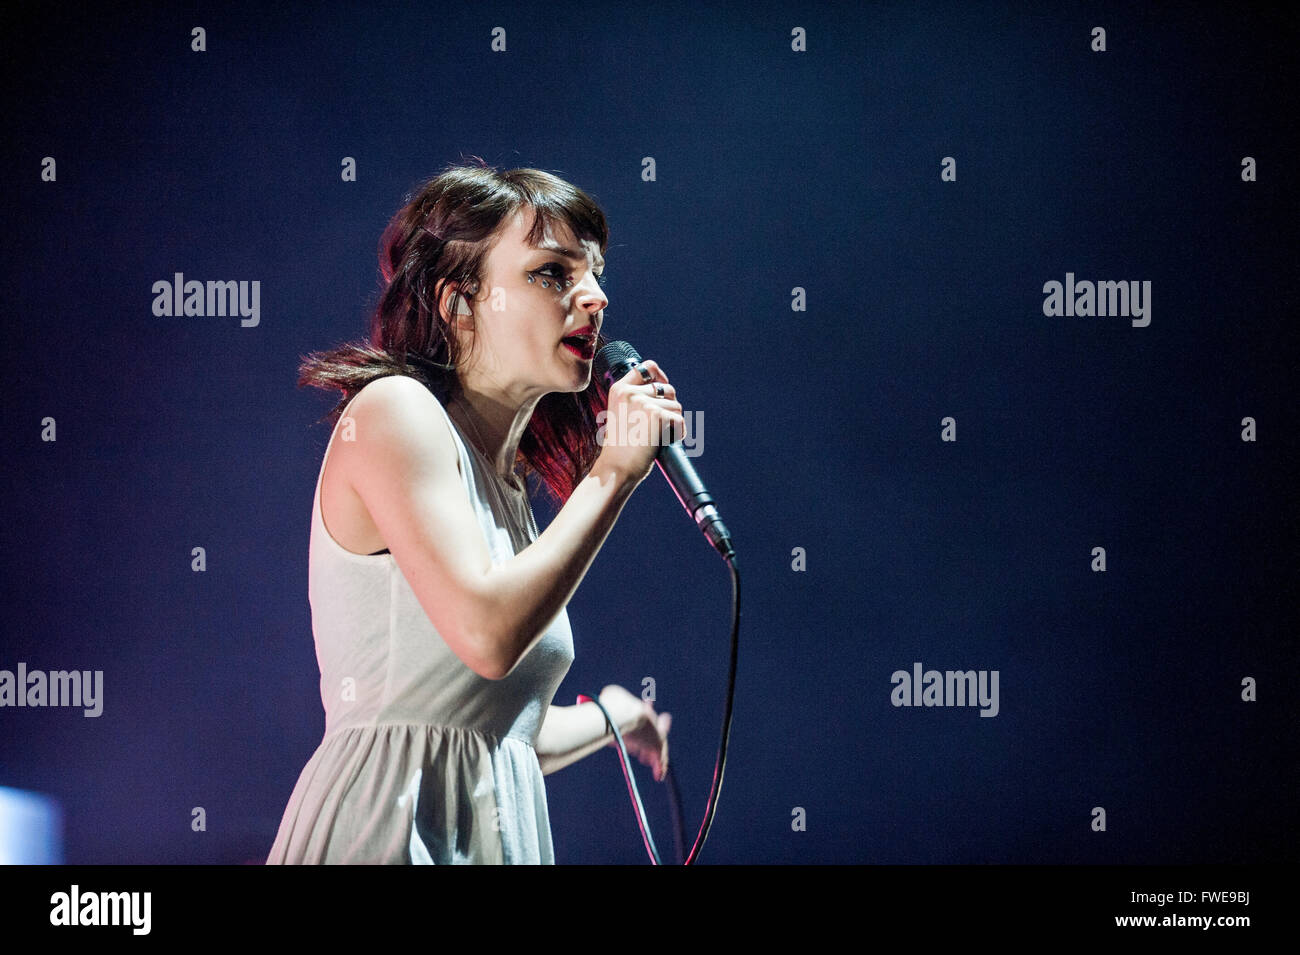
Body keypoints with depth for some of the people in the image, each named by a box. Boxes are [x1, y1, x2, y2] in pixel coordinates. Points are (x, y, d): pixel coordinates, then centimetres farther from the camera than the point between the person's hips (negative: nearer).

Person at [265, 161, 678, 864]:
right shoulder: (393, 410, -7)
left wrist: (609, 717, 39)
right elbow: (489, 633, -22)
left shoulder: (505, 489, 16)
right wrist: (614, 470, -12)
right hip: (394, 831, -8)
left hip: (496, 829, 8)